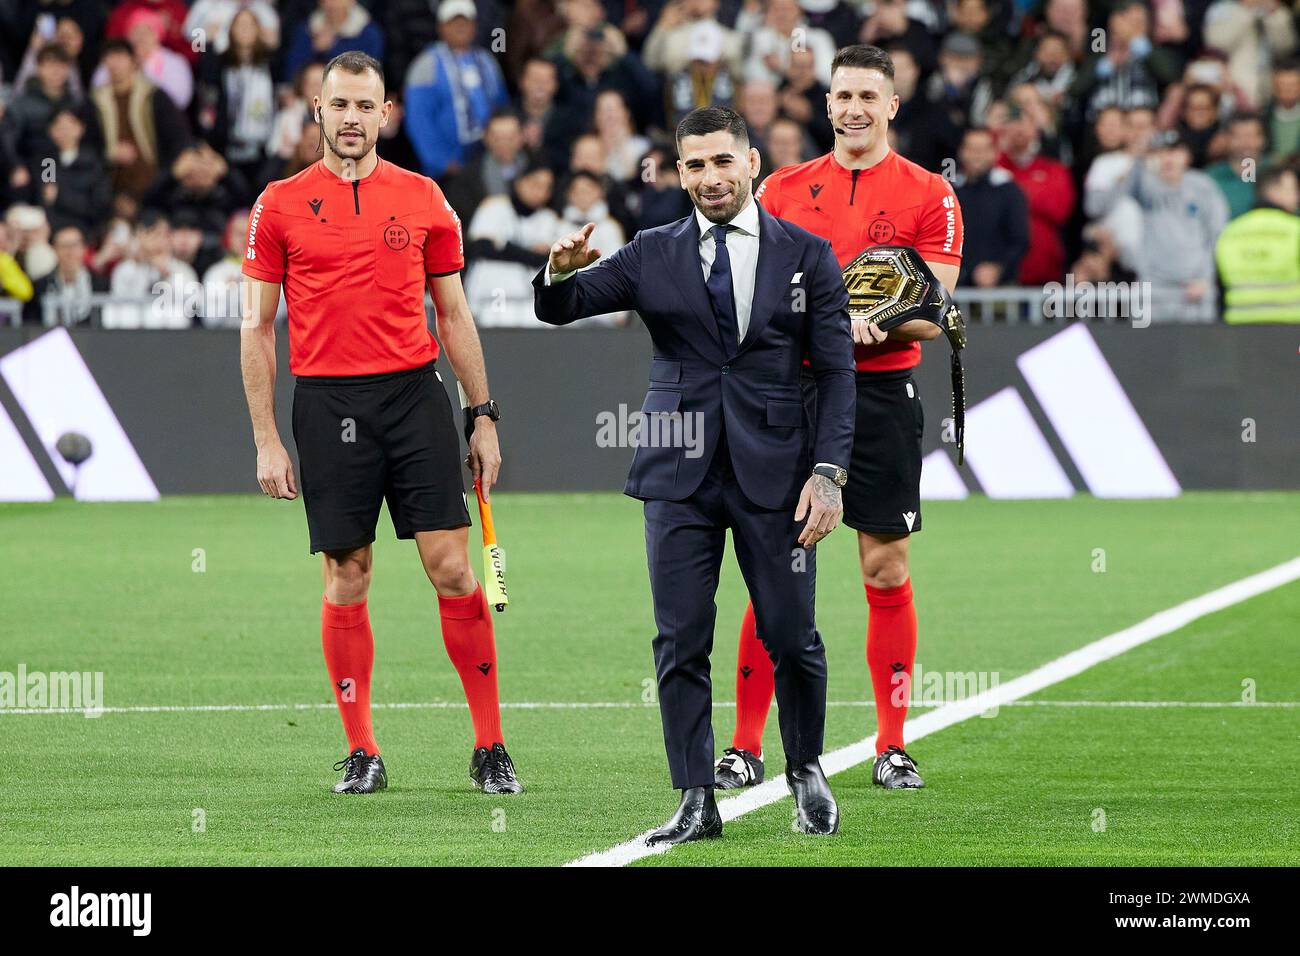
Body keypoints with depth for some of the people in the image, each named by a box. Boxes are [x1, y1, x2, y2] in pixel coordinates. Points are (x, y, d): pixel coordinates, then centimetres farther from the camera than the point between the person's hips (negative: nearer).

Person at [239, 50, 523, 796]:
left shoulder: (423, 199, 7)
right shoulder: (281, 205, 4)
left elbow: (454, 315, 12)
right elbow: (257, 327, 5)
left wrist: (485, 417, 8)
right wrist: (266, 439, 0)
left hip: (414, 392, 1)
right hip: (328, 404, -1)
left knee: (452, 567, -4)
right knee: (347, 578, 1)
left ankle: (491, 747, 2)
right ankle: (362, 754, 10)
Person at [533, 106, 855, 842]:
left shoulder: (808, 256, 5)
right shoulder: (654, 257, 8)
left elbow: (837, 372, 3)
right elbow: (558, 310, 3)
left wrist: (829, 473, -7)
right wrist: (561, 272, -21)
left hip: (774, 476, -1)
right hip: (681, 477, 1)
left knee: (793, 639, 2)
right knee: (681, 645, -2)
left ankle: (807, 775, 24)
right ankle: (697, 803, 3)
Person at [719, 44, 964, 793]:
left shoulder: (929, 196, 1)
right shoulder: (784, 189, 9)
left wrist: (875, 322, -21)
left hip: (883, 394, -1)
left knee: (888, 573, 1)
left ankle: (893, 747, 8)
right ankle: (746, 746, 3)